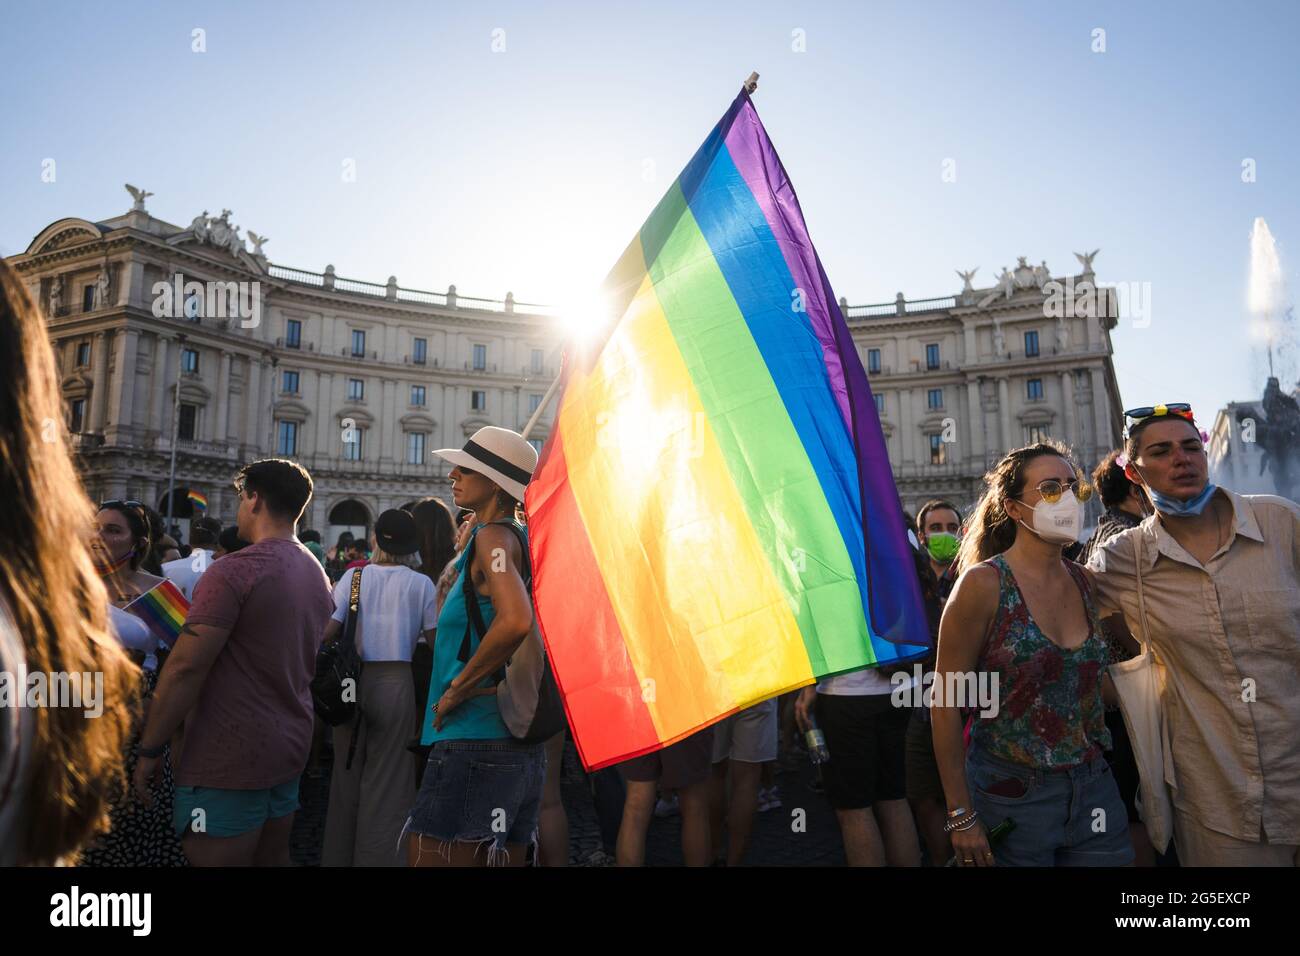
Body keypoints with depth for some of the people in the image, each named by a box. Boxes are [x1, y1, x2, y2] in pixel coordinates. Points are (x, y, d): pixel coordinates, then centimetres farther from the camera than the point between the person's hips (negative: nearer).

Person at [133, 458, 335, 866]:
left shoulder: (234, 570, -17)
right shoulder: (316, 573, 8)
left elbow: (185, 668, -18)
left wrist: (150, 749, -10)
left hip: (231, 757, -8)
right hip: (291, 746, 8)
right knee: (273, 859, 19)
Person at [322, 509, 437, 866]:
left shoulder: (353, 577, -1)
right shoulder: (421, 584, -6)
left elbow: (327, 632, -7)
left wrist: (355, 633, 11)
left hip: (353, 681, 3)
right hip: (396, 683, -3)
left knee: (347, 775, 18)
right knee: (387, 782, 7)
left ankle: (338, 856, 31)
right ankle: (377, 856, 14)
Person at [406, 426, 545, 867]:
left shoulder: (493, 536, -12)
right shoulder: (522, 538, 14)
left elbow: (515, 620, -28)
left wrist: (458, 687, -17)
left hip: (475, 740, -9)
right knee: (503, 859, 17)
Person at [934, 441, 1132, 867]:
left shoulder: (1084, 581, 2)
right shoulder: (984, 583, -15)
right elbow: (946, 703, -13)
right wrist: (961, 815, -12)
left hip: (1094, 792, 5)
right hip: (1011, 799, -5)